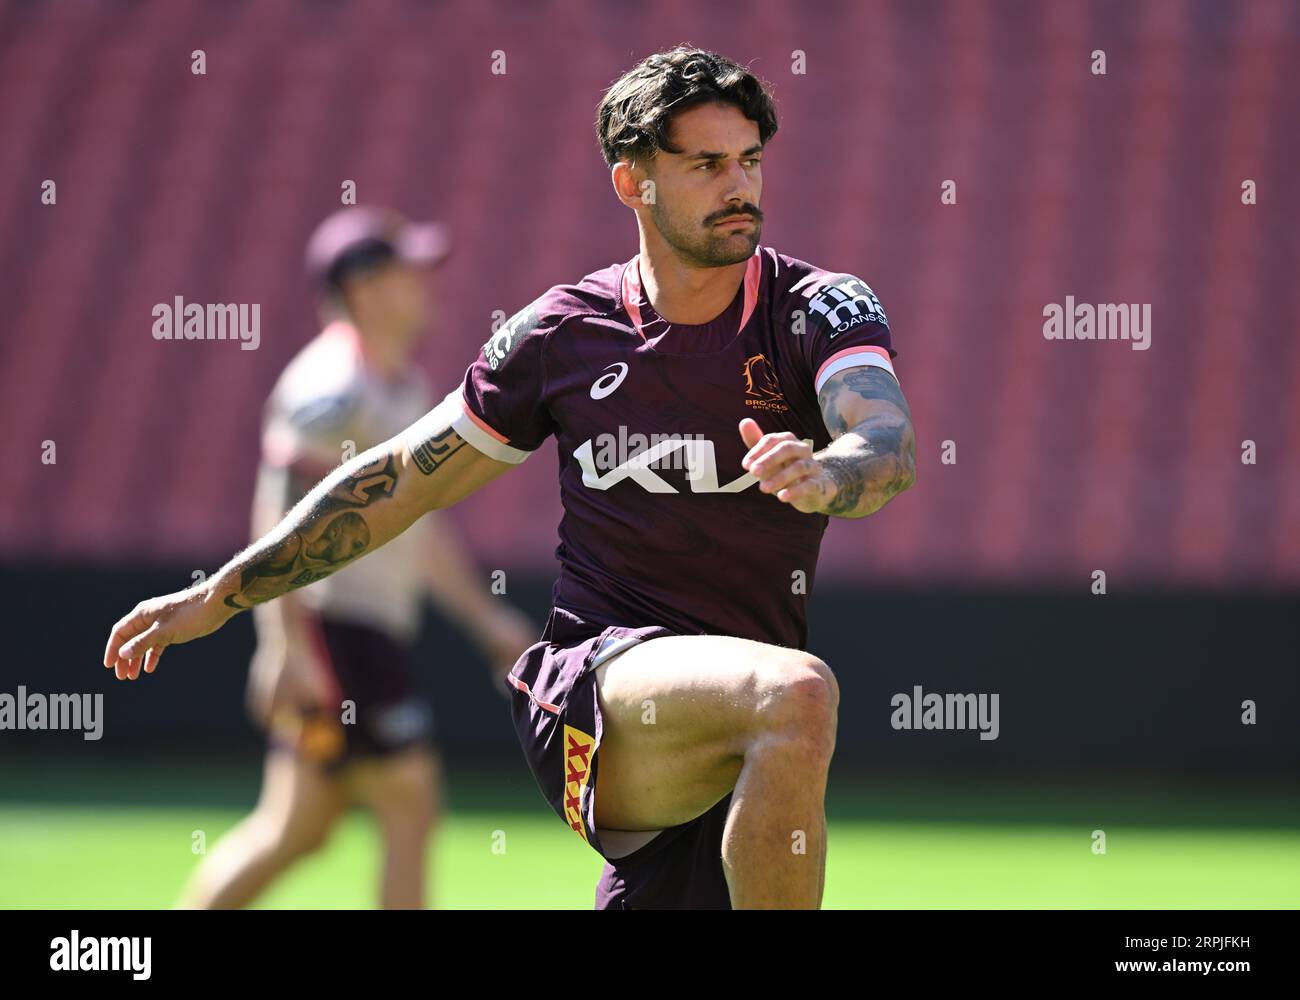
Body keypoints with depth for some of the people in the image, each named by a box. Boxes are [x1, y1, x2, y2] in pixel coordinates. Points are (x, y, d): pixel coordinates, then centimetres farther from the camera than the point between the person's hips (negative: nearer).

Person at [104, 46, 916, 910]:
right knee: (798, 694, -32)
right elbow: (404, 478, 17)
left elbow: (893, 449, -19)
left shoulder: (820, 308, 1)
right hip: (588, 680, -2)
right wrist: (221, 596, 20)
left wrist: (822, 477, -44)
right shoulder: (564, 330, 5)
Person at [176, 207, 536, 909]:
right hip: (331, 624, -10)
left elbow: (418, 527, 27)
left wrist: (486, 617, 26)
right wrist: (288, 643, -26)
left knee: (294, 829, 11)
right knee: (411, 806, -8)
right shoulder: (333, 388, -13)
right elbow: (281, 519, -20)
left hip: (377, 628, 10)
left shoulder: (404, 389, 18)